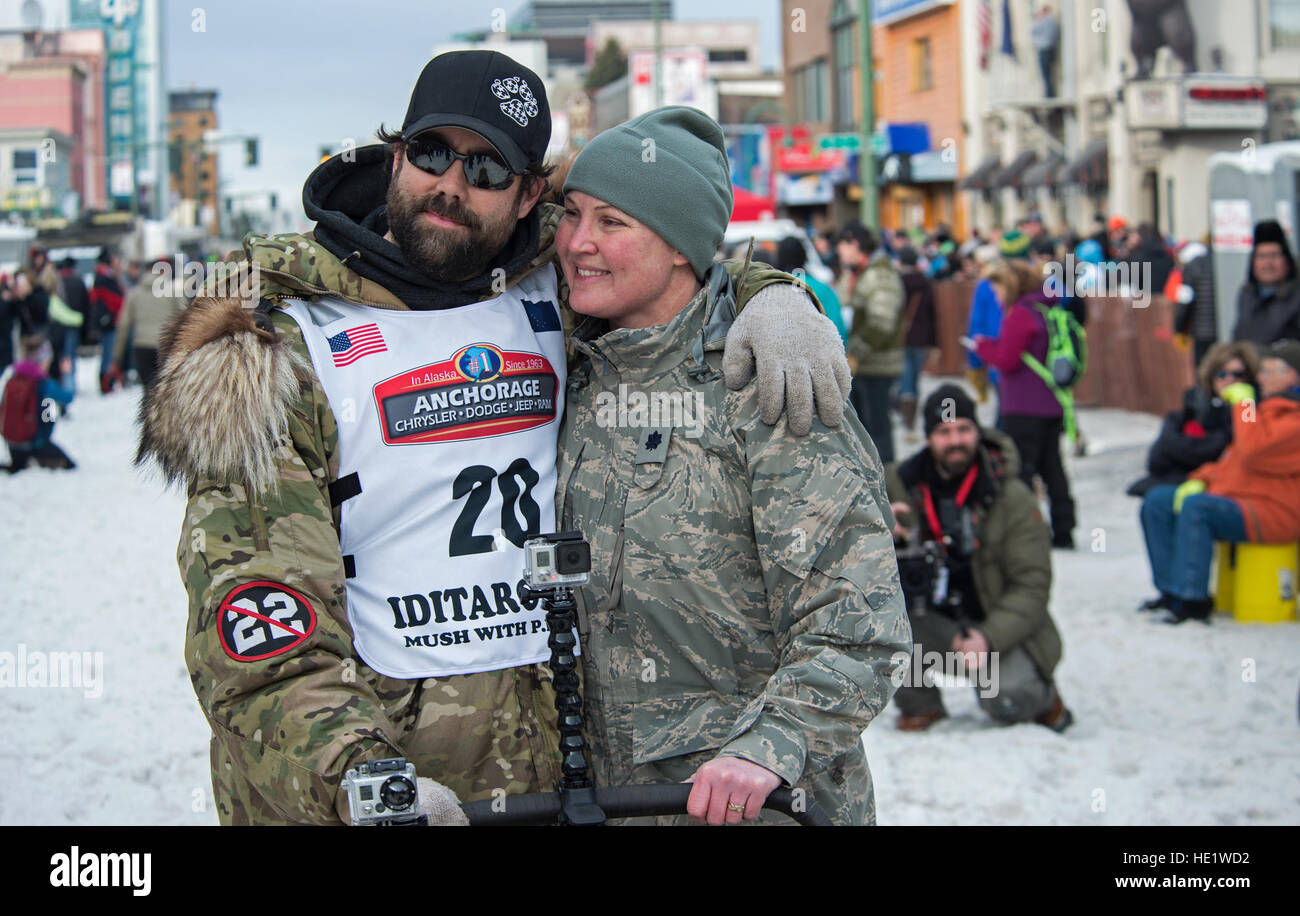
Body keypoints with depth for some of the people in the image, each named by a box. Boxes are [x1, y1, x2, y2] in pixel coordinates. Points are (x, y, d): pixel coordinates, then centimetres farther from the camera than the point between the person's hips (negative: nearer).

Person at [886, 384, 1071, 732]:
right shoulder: (901, 484, -1)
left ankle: (1042, 696, 9)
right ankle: (919, 703, -3)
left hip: (1000, 627, -3)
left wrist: (989, 637, -26)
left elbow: (1032, 586, -10)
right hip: (932, 623, 3)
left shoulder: (1012, 498, -7)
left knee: (1005, 699, -31)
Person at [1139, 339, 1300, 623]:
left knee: (1196, 507, -33)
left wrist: (1243, 403, -16)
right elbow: (1232, 458, 26)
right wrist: (1200, 480, 9)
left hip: (1272, 513, -11)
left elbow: (1253, 451, -28)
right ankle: (1171, 591, -3)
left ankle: (1191, 601, -31)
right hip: (1233, 497, 11)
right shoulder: (1268, 407, 22)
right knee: (1157, 501, 3)